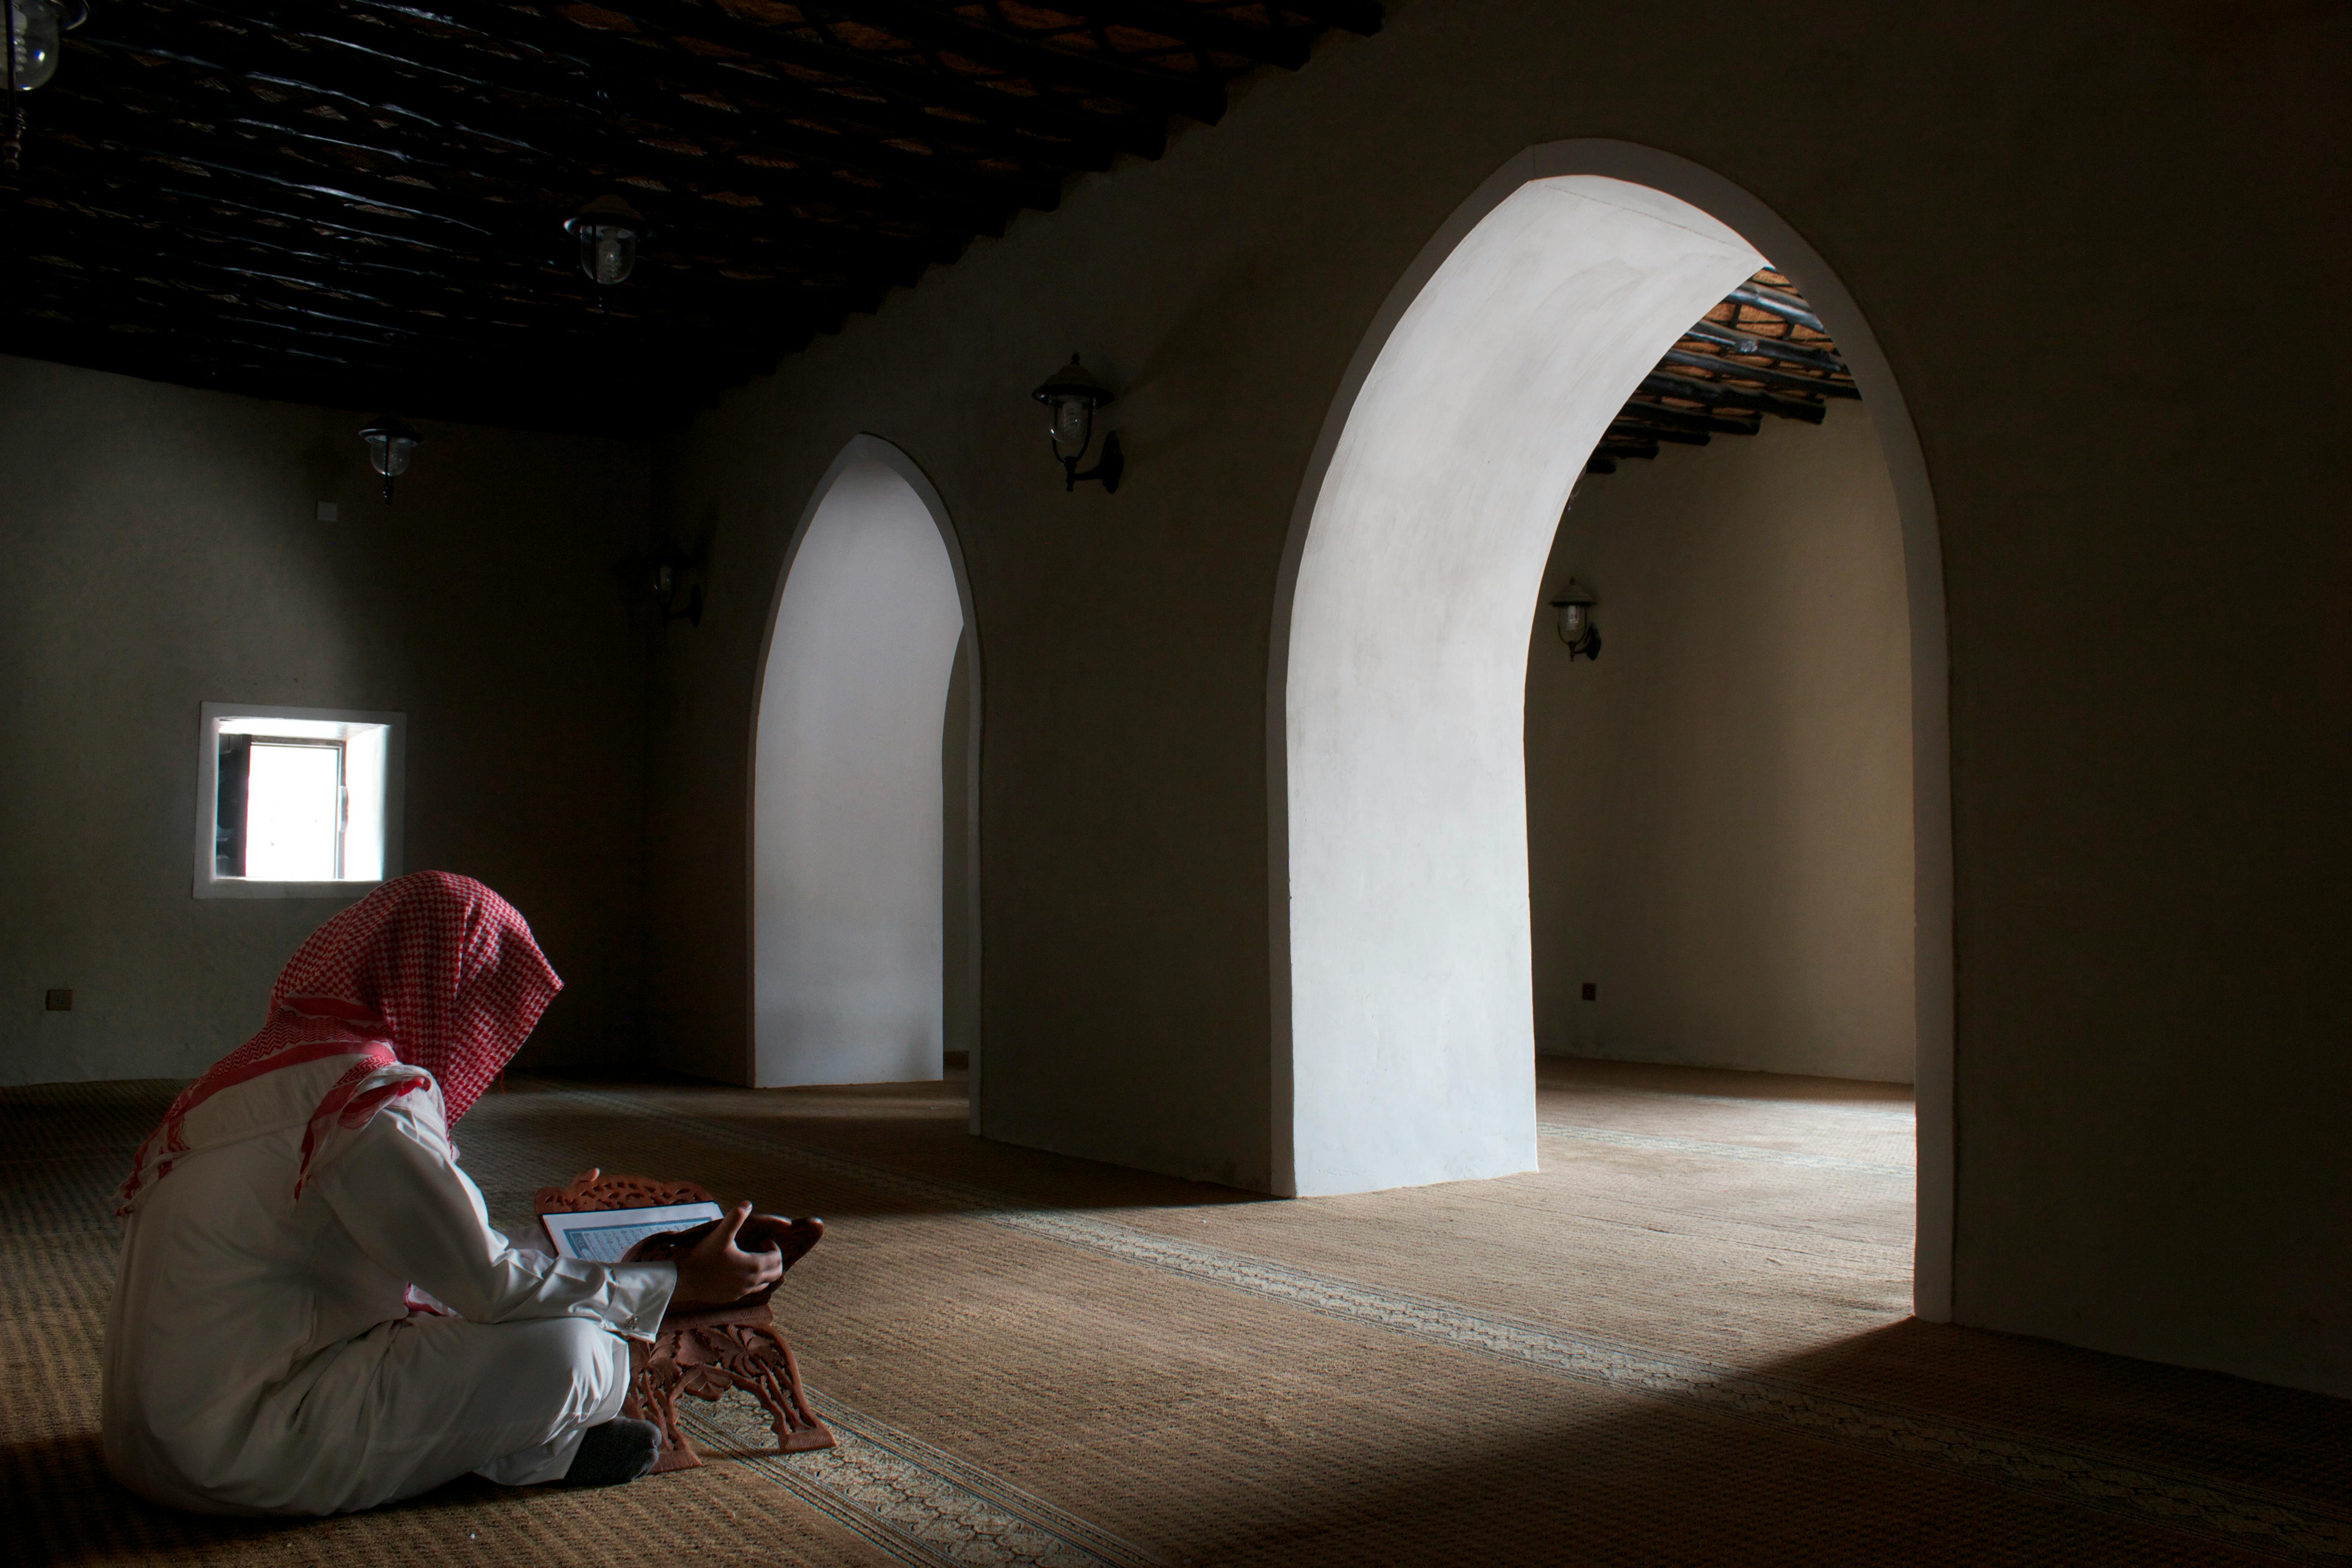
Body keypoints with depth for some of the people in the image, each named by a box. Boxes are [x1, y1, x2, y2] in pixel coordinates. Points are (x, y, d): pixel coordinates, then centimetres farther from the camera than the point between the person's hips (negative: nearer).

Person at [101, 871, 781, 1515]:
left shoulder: (278, 1056, 10)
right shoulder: (372, 1103, -21)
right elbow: (491, 1284, -18)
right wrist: (680, 1282, -9)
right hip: (238, 1458, -10)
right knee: (576, 1351, -19)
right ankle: (528, 1453, 8)